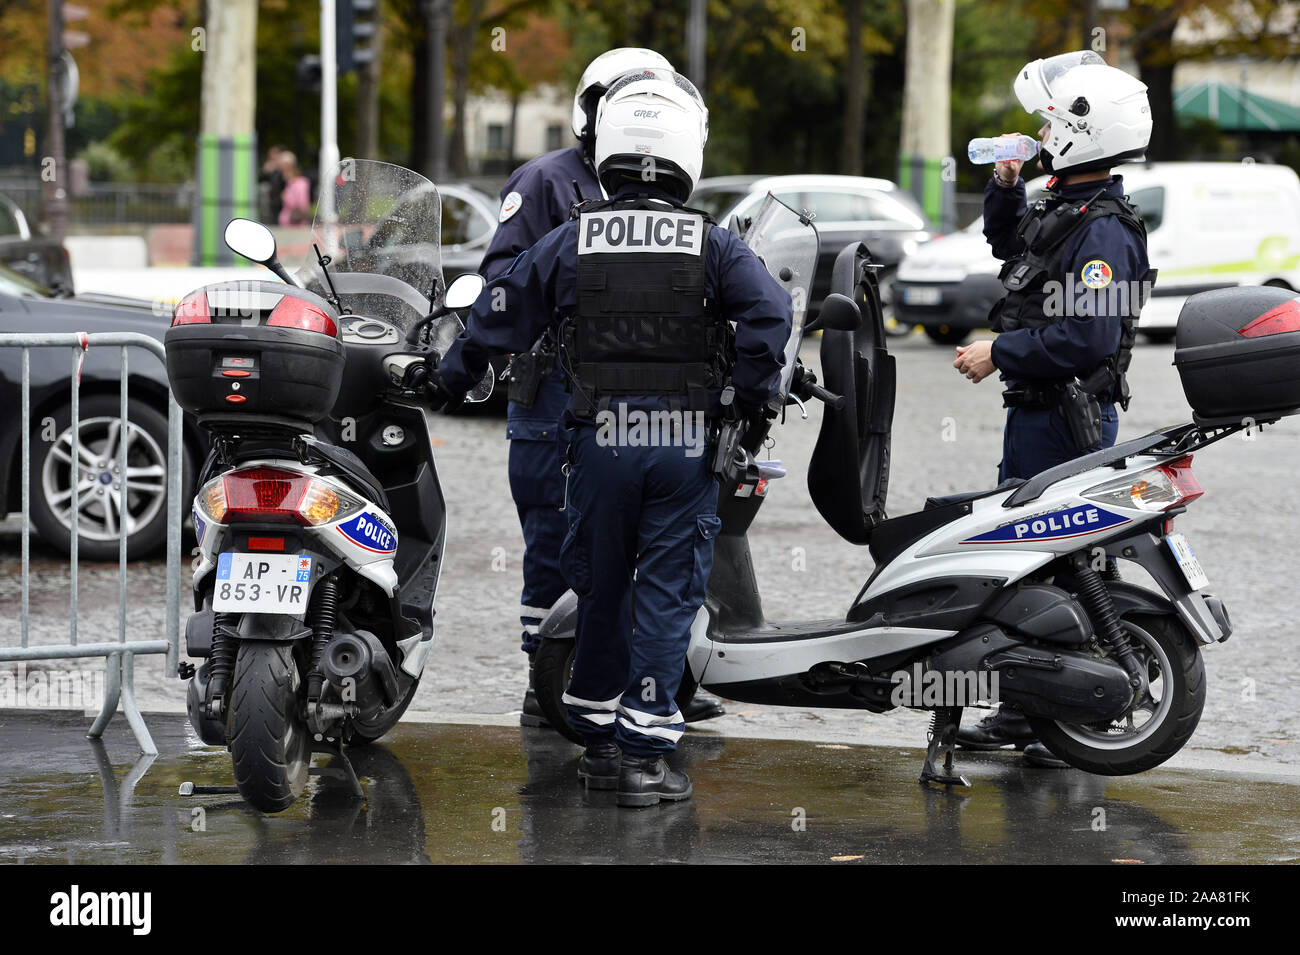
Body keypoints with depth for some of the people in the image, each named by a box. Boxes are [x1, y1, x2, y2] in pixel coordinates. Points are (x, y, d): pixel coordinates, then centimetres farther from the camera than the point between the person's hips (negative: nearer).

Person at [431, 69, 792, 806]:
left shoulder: (571, 242, 3)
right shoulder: (713, 246, -1)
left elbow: (502, 315, 9)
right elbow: (769, 313, -13)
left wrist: (447, 383, 22)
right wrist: (754, 401, -2)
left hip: (601, 440, 1)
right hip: (686, 442, -1)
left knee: (601, 587, 14)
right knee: (667, 593, 2)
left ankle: (599, 737, 21)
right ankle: (645, 751, 0)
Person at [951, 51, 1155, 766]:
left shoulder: (1103, 230, -19)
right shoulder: (1058, 210, 12)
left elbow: (1089, 337, -28)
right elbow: (1005, 240, 35)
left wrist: (1000, 354, -19)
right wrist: (1005, 185, 15)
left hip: (1070, 419, -11)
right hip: (1033, 414, 11)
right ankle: (1022, 711, 25)